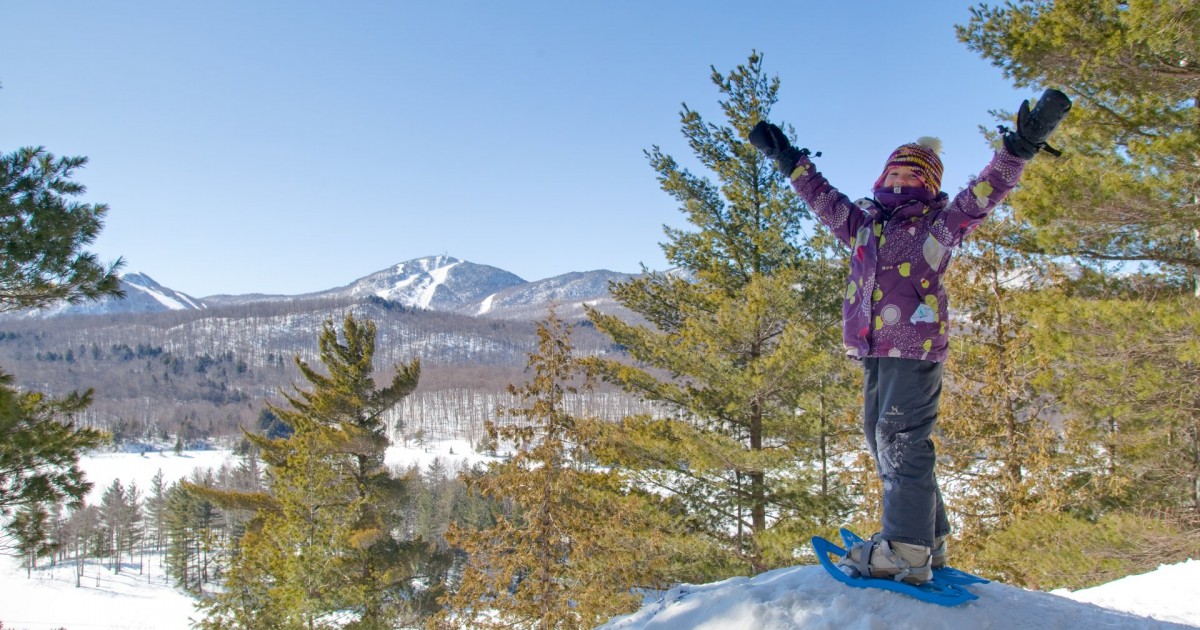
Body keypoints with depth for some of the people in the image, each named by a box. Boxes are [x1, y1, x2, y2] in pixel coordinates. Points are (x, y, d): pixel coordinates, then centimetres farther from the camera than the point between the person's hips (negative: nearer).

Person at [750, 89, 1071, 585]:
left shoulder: (937, 224, 5)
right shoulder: (863, 223, 20)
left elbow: (982, 193, -7)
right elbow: (823, 198, 26)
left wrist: (1018, 149, -20)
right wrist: (791, 162, 26)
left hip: (914, 348, -7)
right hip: (875, 352, 7)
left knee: (901, 442, -13)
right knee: (885, 443, 9)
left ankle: (906, 551, -12)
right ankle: (929, 539, 19)